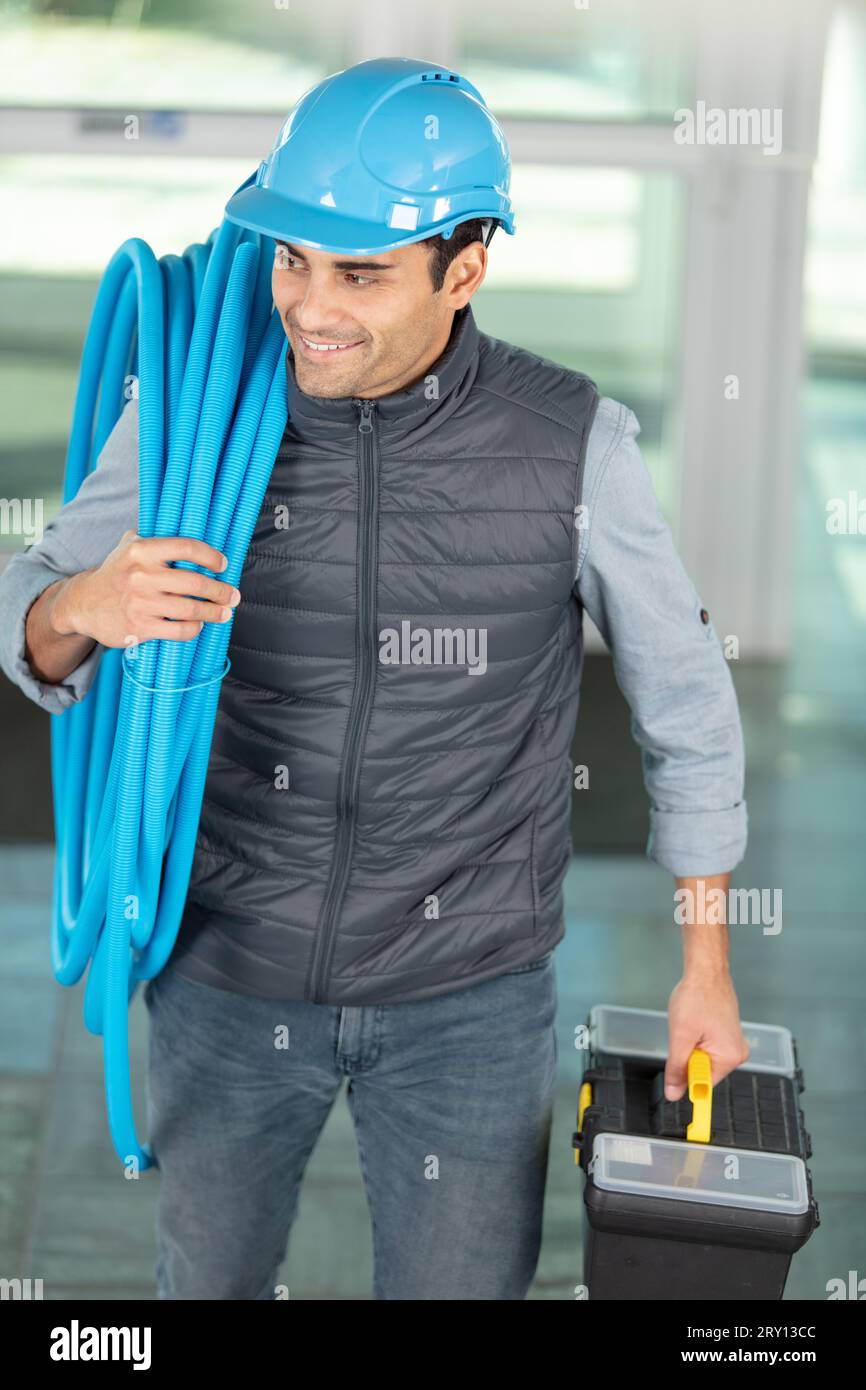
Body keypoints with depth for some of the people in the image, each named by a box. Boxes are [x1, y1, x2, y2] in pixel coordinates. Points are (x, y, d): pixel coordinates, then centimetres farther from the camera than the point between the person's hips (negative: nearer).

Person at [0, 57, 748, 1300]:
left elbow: (683, 694, -3)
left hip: (467, 992, -1)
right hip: (230, 966, 2)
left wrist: (708, 965, 3)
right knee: (213, 1270, 23)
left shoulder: (569, 444, -17)